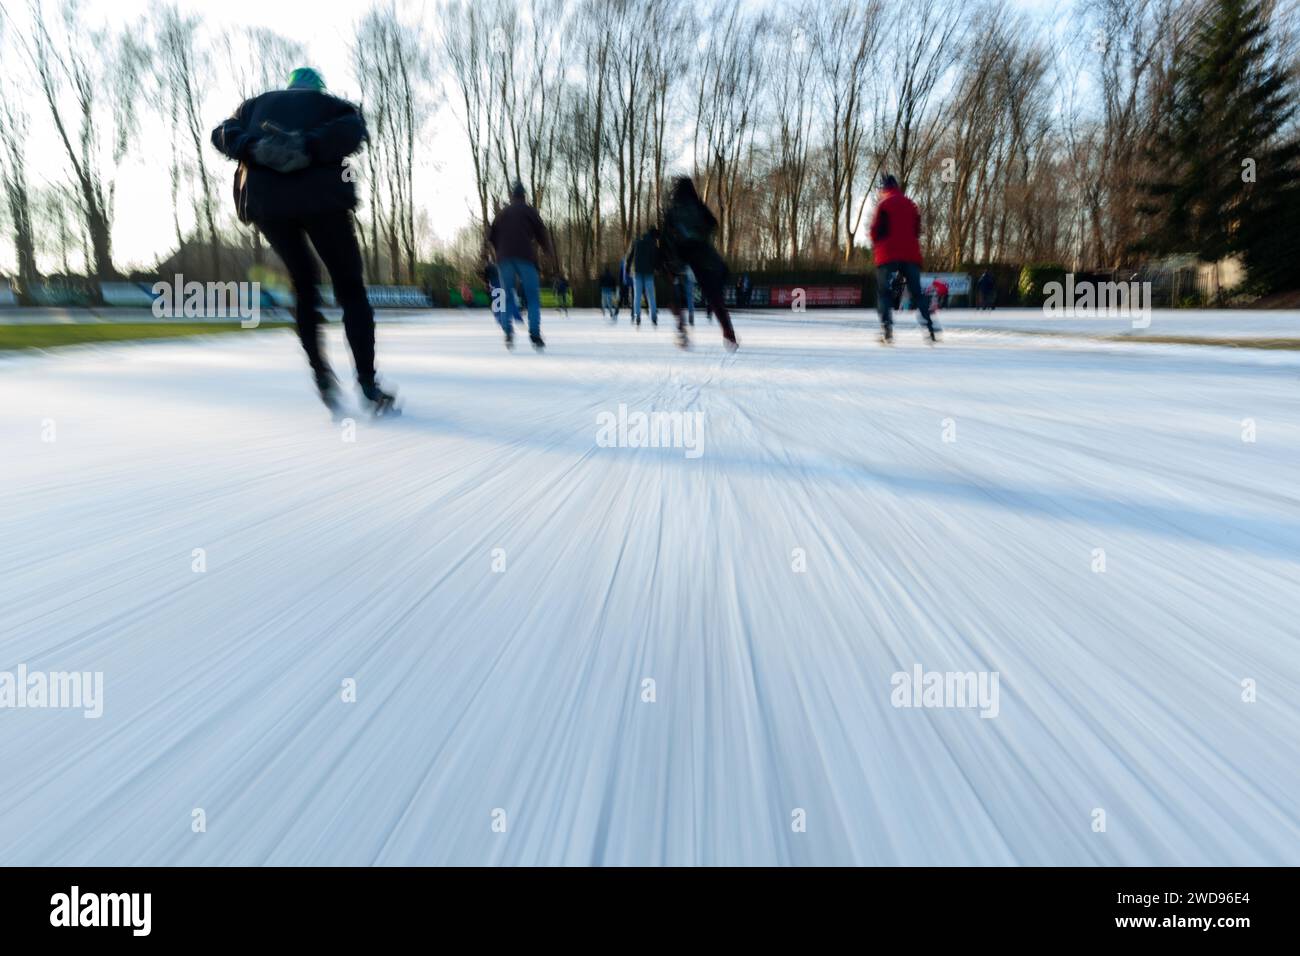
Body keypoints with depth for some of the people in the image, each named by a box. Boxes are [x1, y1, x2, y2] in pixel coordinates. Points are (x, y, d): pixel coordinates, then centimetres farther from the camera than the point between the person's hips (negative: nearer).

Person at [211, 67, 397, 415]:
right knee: (350, 288, 2)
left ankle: (320, 371, 7)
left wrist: (253, 148, -7)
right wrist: (309, 147, -15)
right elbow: (354, 129, -6)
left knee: (304, 283, 20)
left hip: (264, 201, 3)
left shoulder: (257, 103, 27)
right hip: (320, 196, -3)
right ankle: (368, 385, -8)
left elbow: (223, 133, 10)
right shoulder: (333, 104, 18)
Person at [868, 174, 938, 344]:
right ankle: (931, 327, -2)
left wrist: (876, 246, 12)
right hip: (911, 254, 4)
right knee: (917, 293, 8)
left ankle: (887, 328, -13)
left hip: (888, 255, -4)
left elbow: (877, 229, -5)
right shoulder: (911, 204, 14)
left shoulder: (884, 204, -2)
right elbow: (917, 230, 15)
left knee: (883, 292, 3)